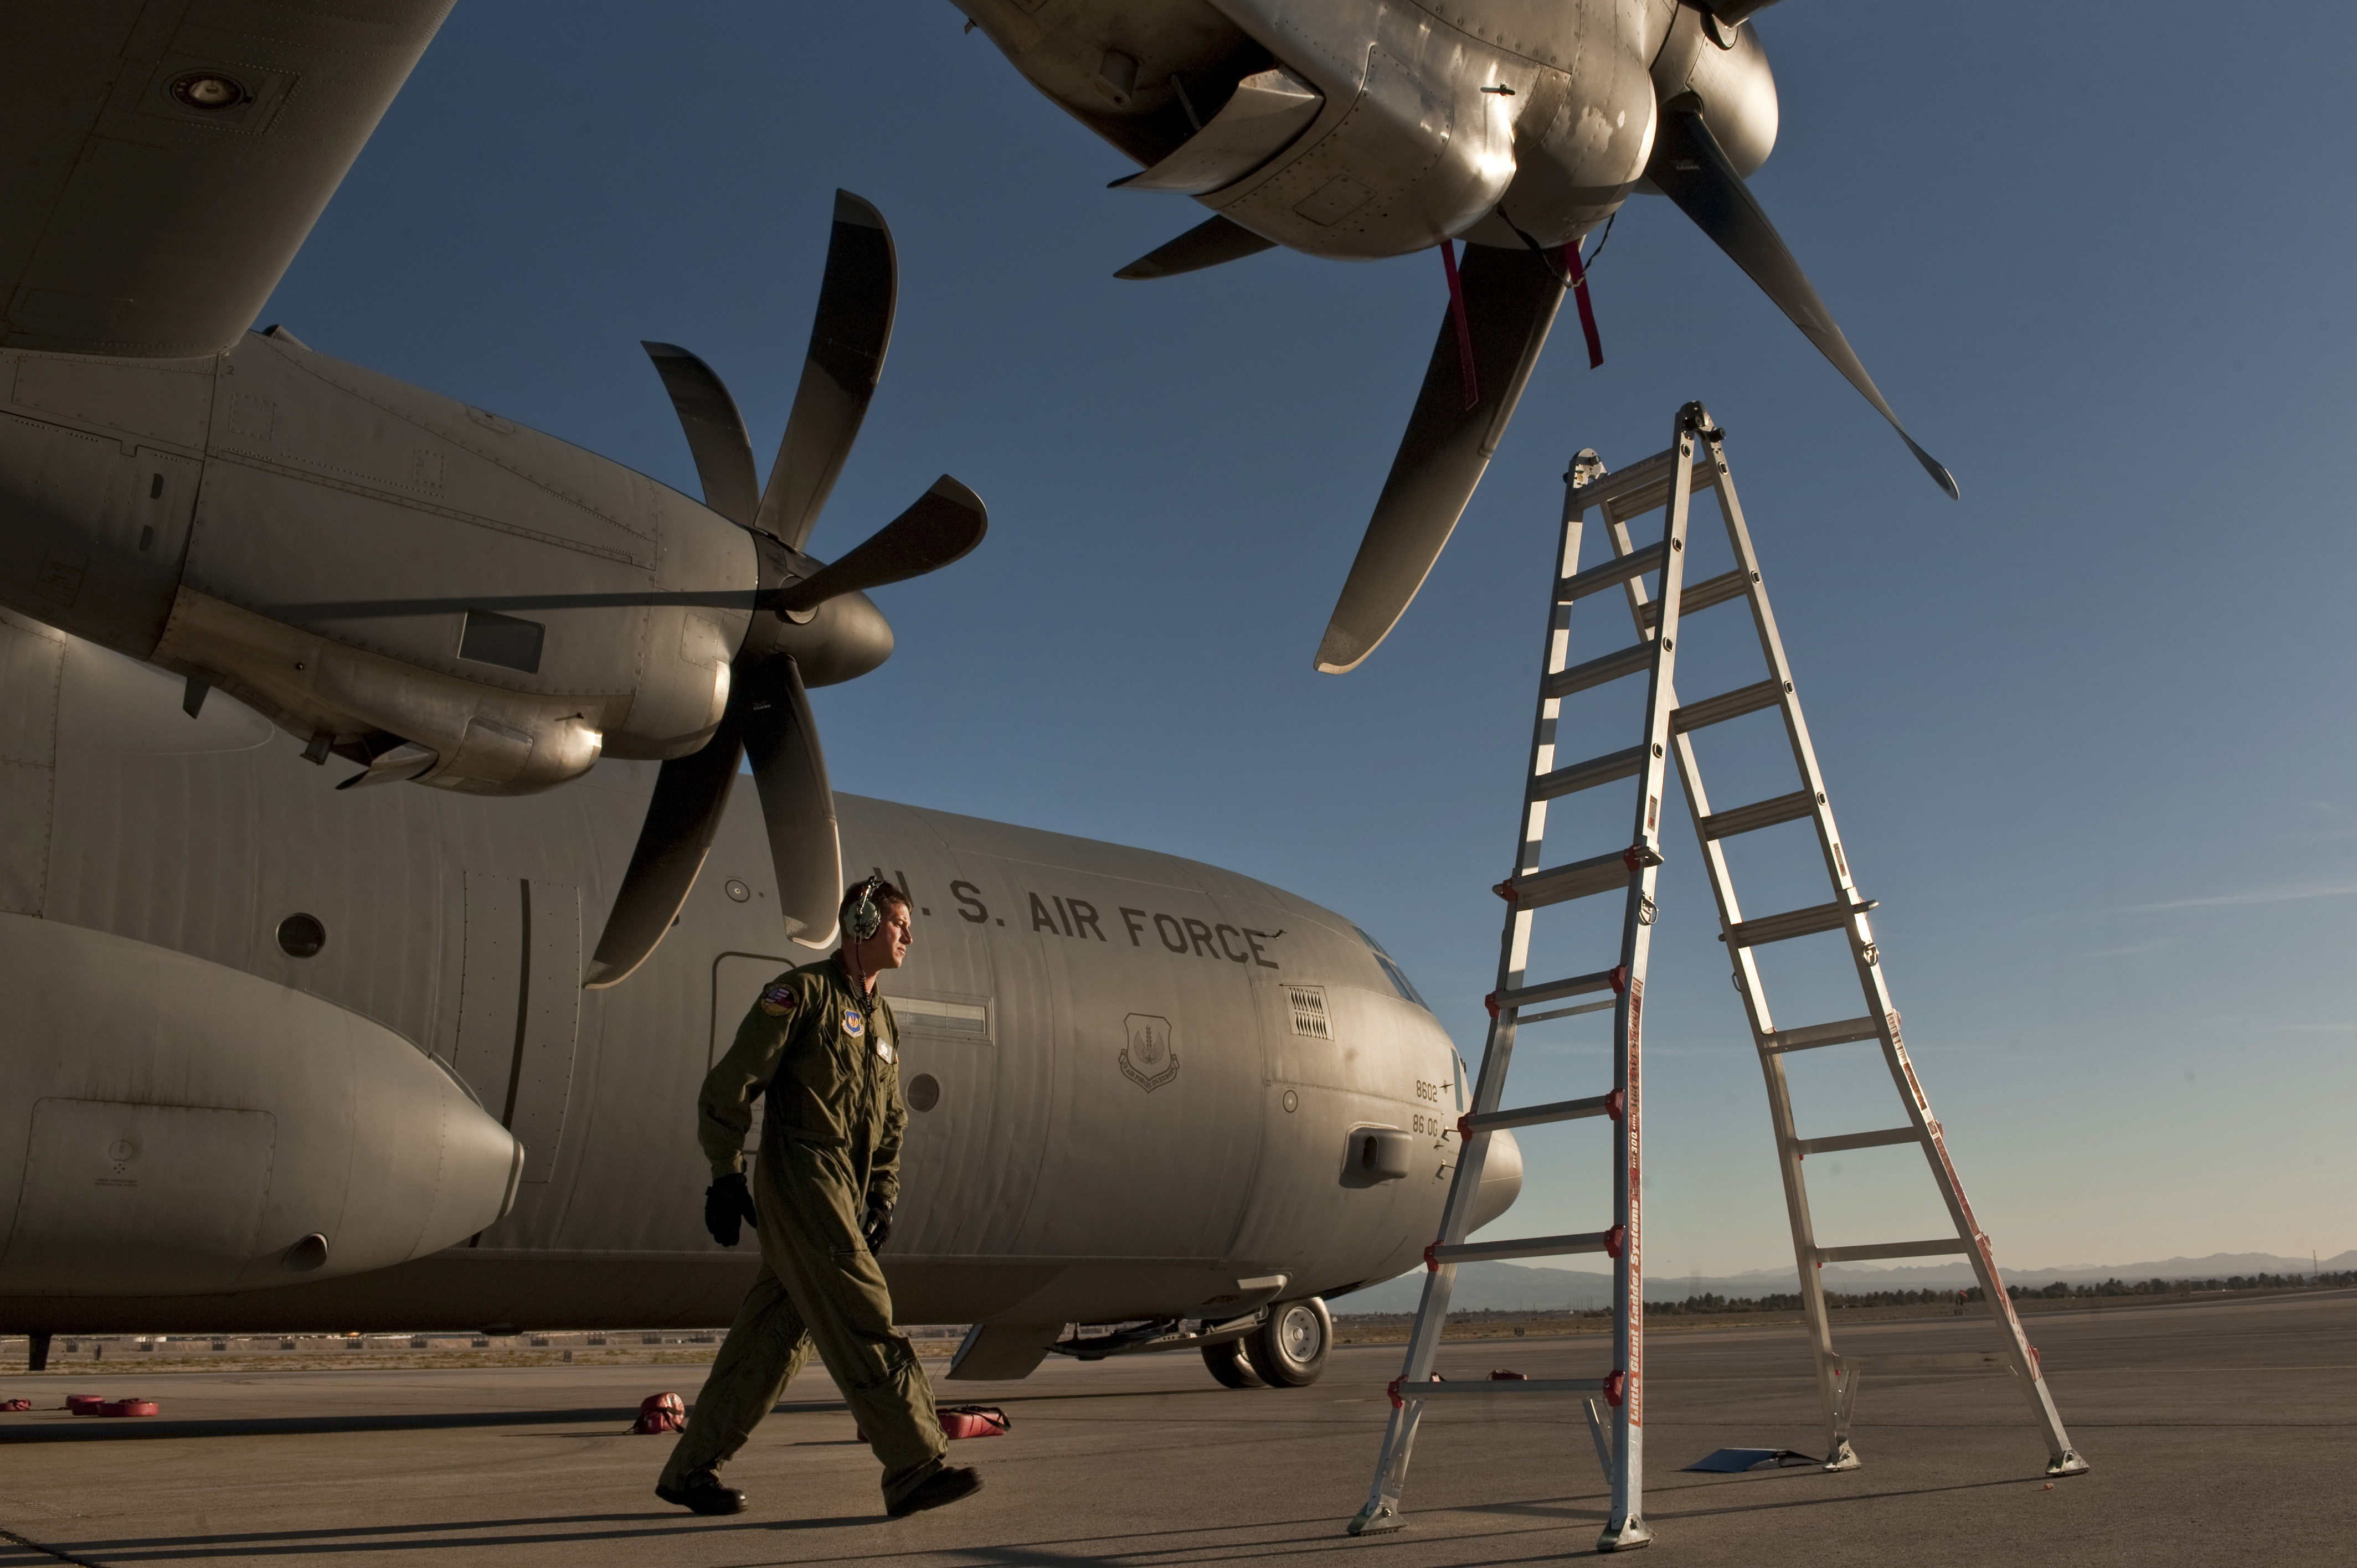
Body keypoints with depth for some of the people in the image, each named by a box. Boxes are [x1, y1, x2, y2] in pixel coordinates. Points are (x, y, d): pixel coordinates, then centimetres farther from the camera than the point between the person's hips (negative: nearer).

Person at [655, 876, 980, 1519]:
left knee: (776, 1335, 9)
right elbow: (730, 1084, -9)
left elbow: (891, 1121, 24)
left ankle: (690, 1471, 19)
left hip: (842, 1195, 8)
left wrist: (882, 1197, 14)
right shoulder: (803, 990, -5)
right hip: (800, 1178, -8)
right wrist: (726, 1175, -11)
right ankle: (915, 1470, -12)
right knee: (864, 1321, -12)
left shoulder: (881, 1018, 21)